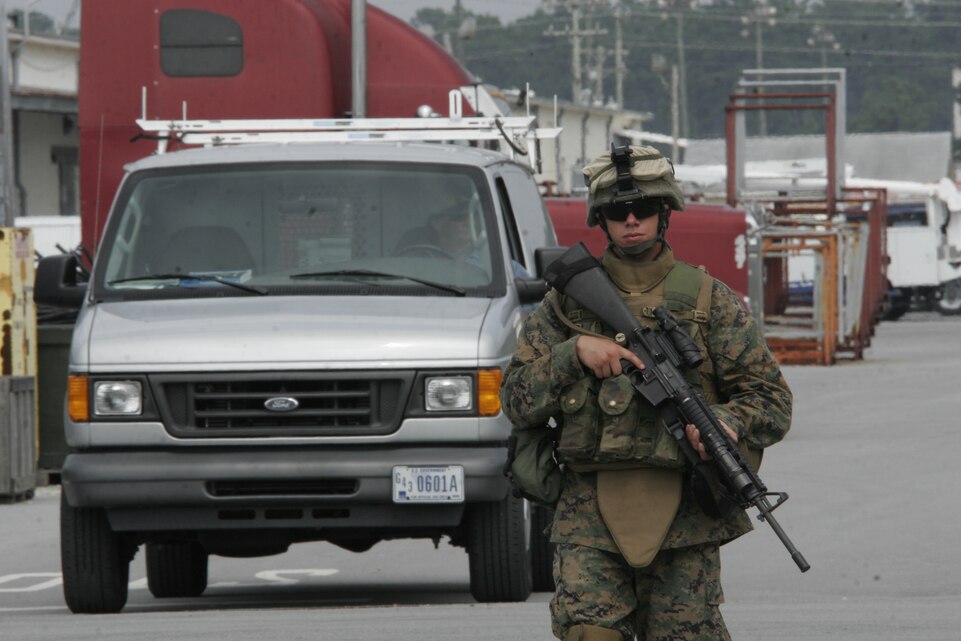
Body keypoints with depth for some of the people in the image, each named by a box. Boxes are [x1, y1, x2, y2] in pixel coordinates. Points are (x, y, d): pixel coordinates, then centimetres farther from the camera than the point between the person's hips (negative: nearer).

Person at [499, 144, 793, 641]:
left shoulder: (709, 301, 8)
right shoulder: (568, 301, 12)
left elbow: (773, 404, 4)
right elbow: (517, 403, 7)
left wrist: (729, 422, -18)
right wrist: (575, 352, -8)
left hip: (683, 519, 0)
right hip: (590, 513, 0)